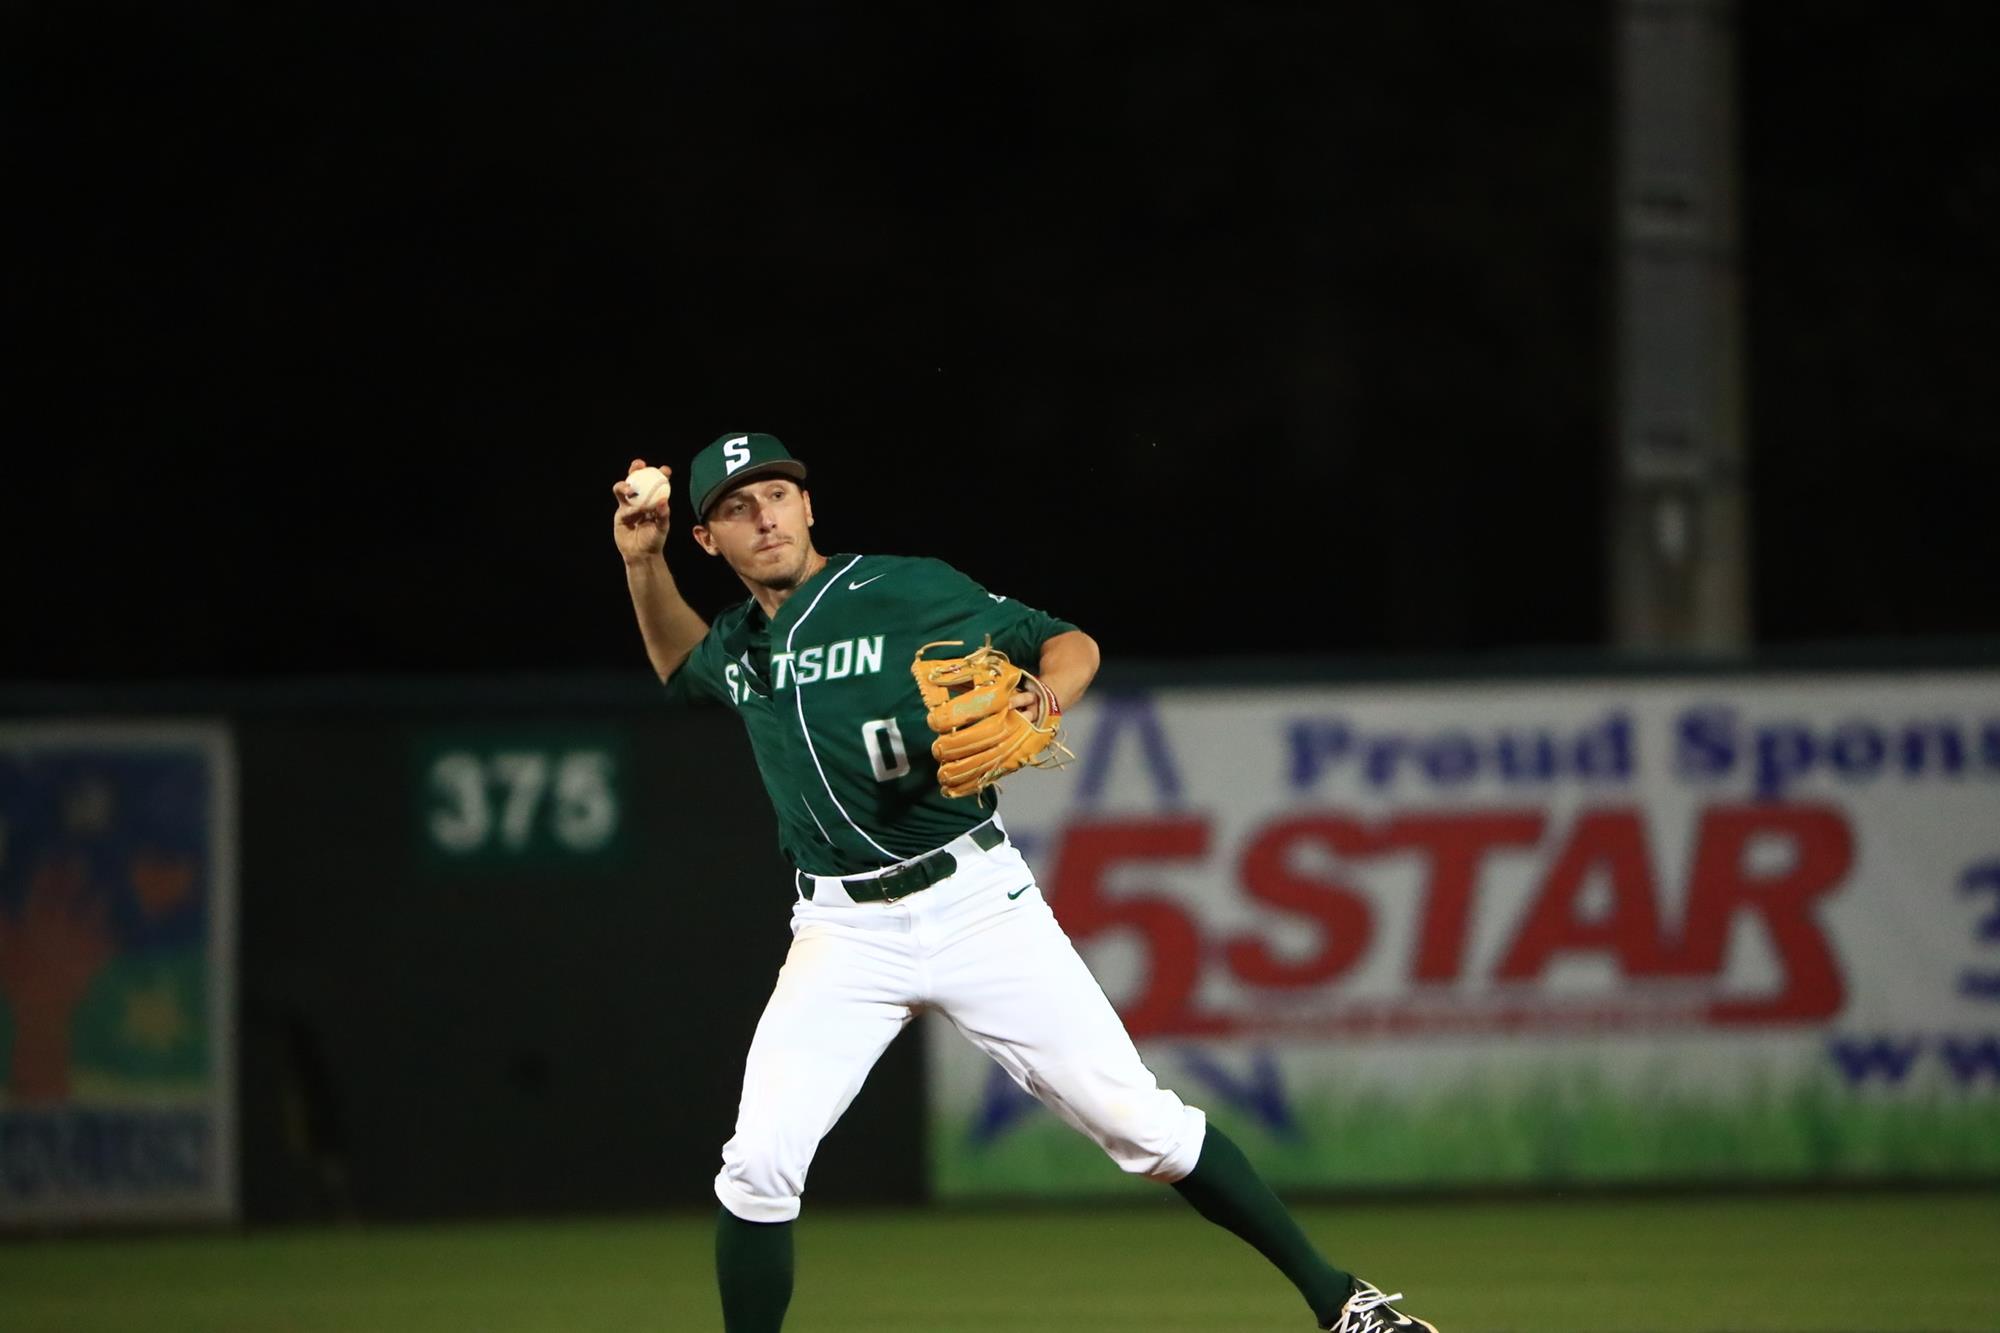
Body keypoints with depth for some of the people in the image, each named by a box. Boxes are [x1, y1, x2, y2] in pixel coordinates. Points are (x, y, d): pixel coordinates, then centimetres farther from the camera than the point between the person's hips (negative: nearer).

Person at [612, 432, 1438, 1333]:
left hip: (975, 903, -4)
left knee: (1136, 1120, -8)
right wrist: (643, 565, 18)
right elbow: (681, 668, 35)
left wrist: (1042, 701, -24)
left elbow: (1070, 646, -1)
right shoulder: (739, 643, 11)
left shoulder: (906, 590, -5)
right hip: (843, 930, 4)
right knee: (759, 1165, -13)